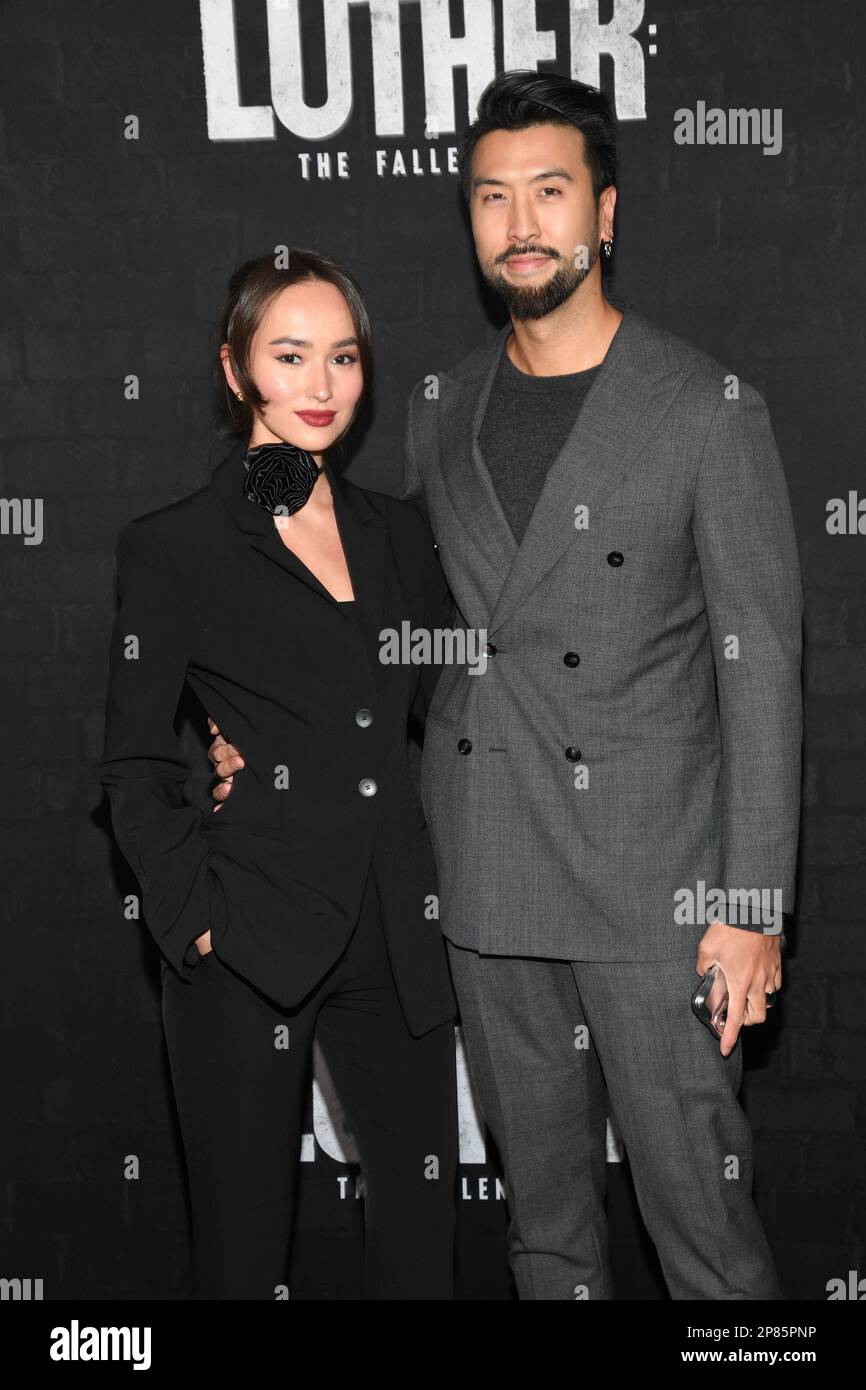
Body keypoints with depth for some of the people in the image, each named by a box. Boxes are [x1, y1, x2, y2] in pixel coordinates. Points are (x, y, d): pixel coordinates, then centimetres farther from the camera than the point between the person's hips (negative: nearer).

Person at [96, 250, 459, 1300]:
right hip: (253, 945, -4)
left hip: (396, 935, 4)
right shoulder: (174, 548, -2)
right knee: (245, 1234, 8)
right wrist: (197, 918, -11)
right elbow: (134, 768, -2)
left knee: (422, 1221, 10)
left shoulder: (398, 535, 12)